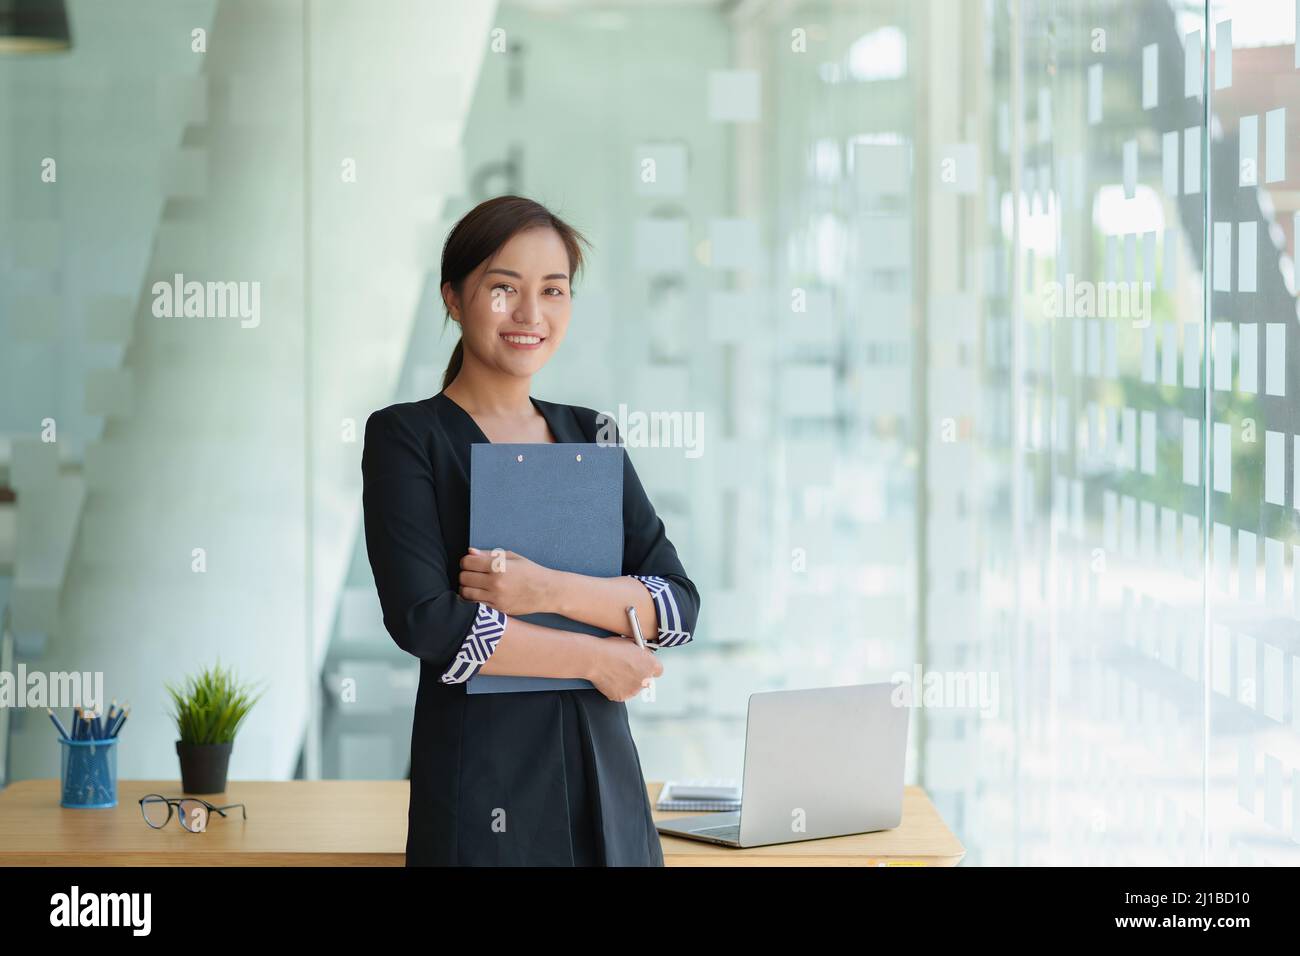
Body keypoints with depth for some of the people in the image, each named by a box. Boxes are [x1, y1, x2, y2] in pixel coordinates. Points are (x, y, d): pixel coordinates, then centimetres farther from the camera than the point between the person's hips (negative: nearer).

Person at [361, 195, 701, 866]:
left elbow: (681, 607, 1)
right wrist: (595, 657, -10)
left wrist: (553, 590, -15)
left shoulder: (591, 437, 10)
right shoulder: (405, 437, -3)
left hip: (603, 778, 4)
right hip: (479, 783, -4)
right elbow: (423, 620, -15)